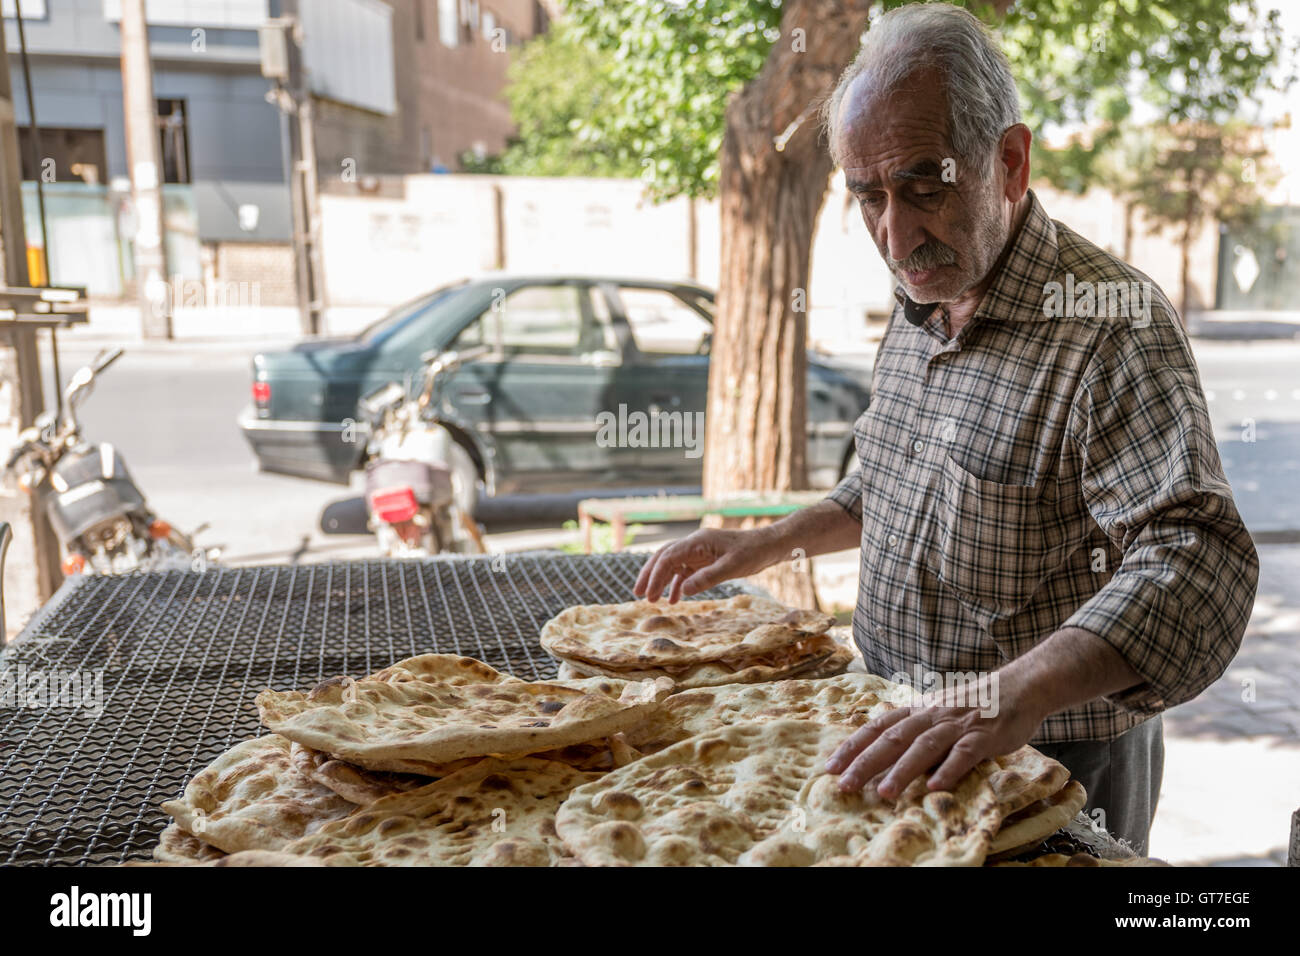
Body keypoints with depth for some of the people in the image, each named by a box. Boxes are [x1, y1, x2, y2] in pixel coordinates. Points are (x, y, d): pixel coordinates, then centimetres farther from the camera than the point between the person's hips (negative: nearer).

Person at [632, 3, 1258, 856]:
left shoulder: (1112, 324, -23)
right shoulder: (923, 305, 4)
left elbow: (1193, 561, -34)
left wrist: (1013, 698, -48)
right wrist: (773, 544, 8)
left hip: (1053, 773, -7)